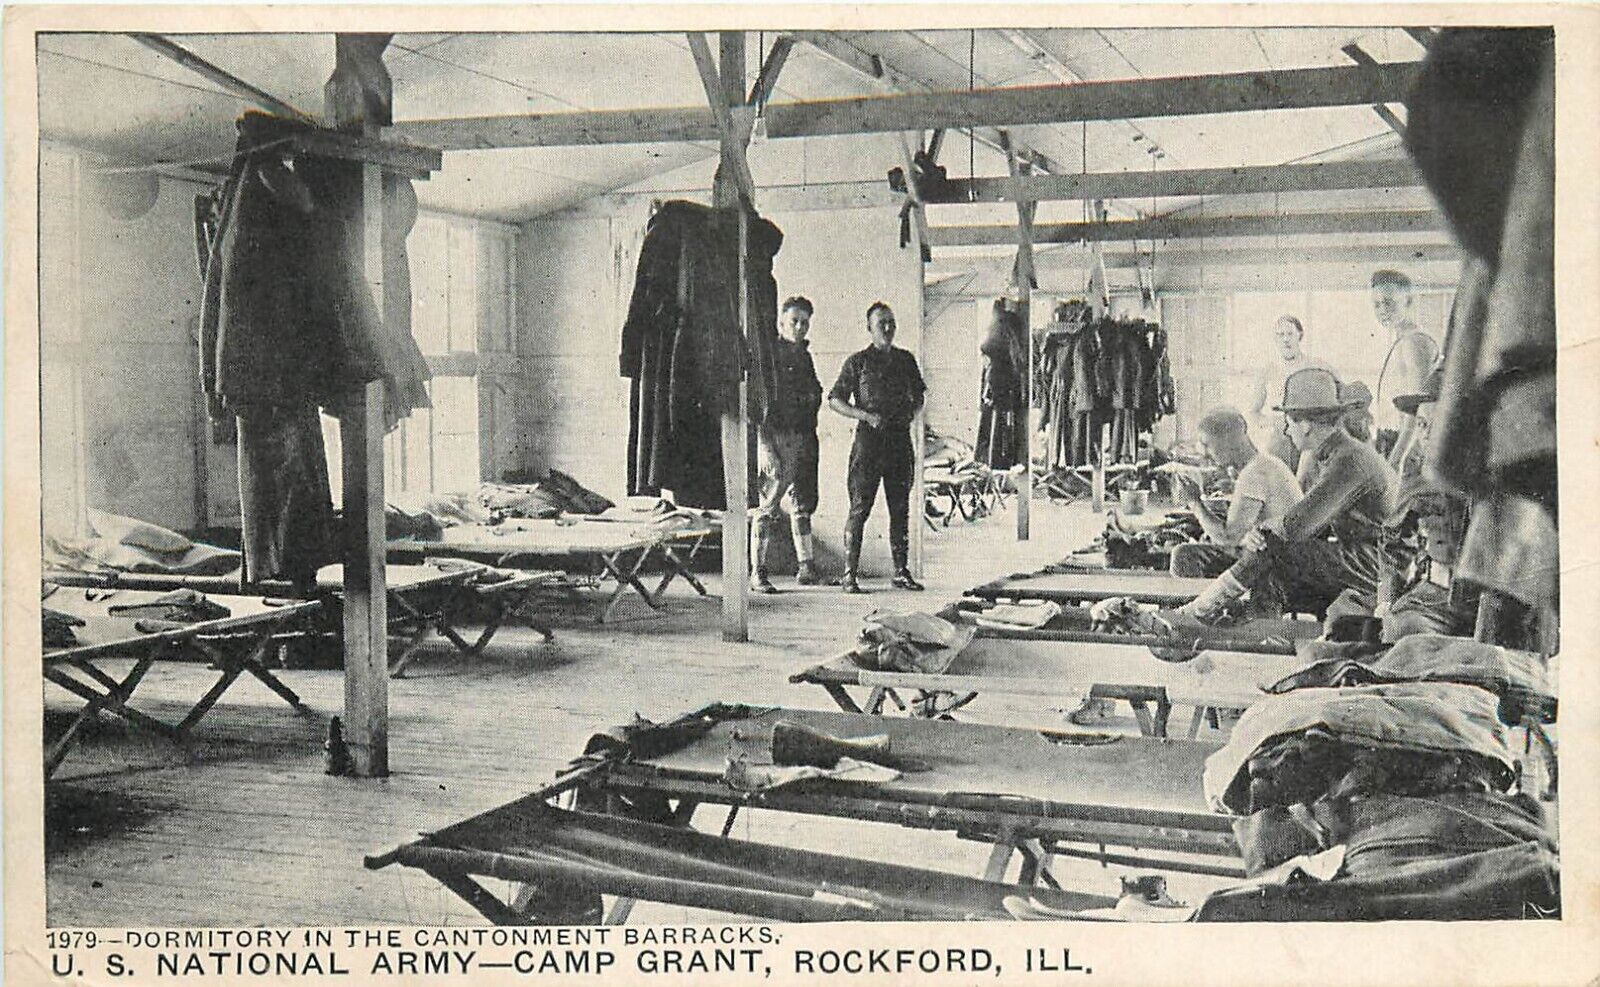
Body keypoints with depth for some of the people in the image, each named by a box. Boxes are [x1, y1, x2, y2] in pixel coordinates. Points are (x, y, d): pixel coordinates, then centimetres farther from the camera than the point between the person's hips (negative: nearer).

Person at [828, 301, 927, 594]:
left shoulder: (906, 360, 13)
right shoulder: (858, 361, 1)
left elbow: (918, 395, 25)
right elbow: (835, 400, 1)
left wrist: (911, 413, 5)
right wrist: (866, 416, -11)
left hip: (900, 439, 4)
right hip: (868, 441, -4)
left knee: (901, 508, 6)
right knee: (860, 508, -6)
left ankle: (901, 571, 13)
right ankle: (850, 574, -3)